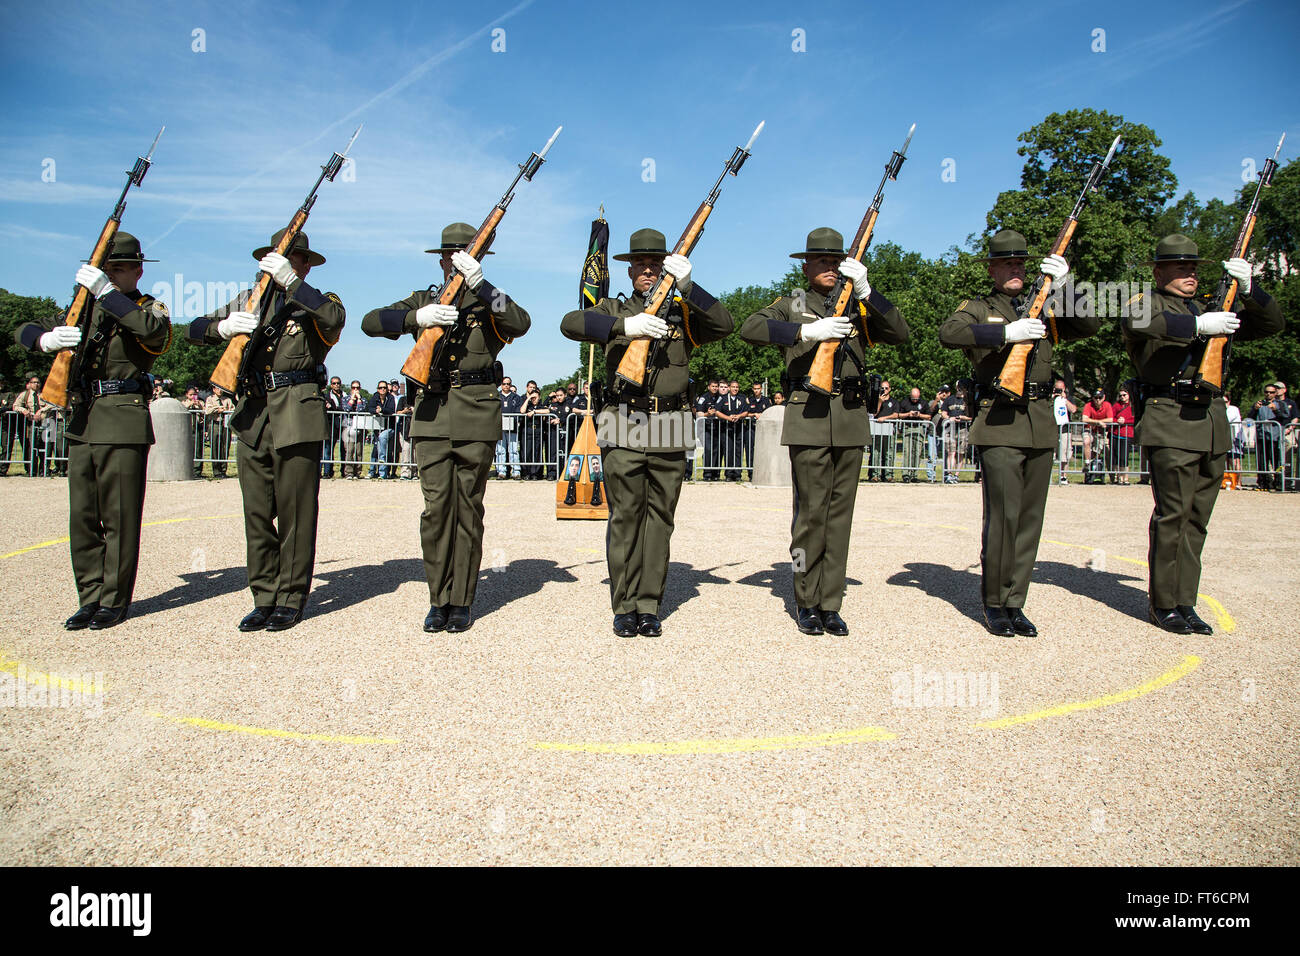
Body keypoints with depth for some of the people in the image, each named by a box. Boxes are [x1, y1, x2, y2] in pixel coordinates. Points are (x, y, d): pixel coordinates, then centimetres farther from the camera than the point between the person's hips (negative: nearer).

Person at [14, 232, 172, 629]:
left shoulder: (149, 309, 3)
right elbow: (23, 332, 16)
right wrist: (48, 338, -6)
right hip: (83, 423, 6)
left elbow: (152, 328, -23)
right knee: (83, 517, 7)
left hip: (124, 422, -6)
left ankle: (115, 601, 6)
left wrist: (106, 291, -24)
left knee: (119, 517, -2)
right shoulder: (85, 309, 19)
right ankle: (90, 597, 16)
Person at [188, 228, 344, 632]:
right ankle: (264, 598, 14)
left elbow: (334, 318, -17)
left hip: (297, 415, -5)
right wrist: (223, 326, -1)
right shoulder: (249, 301, 21)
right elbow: (195, 328, 20)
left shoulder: (316, 302, 8)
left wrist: (291, 281, -19)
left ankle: (291, 599, 7)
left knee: (295, 511, -3)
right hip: (252, 413, 5)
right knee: (257, 511, 6)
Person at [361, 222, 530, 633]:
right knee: (435, 507, -1)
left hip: (478, 416, -2)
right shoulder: (424, 301, 17)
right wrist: (417, 317, -9)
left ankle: (462, 601, 11)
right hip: (432, 415, 2)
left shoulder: (490, 303, 9)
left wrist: (479, 283, -22)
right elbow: (371, 322, 7)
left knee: (468, 509, 2)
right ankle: (439, 600, 8)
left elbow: (520, 323, -13)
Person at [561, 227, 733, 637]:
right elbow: (571, 323, -5)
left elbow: (724, 324, -3)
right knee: (624, 518, 1)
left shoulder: (683, 313, 14)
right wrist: (625, 326, -17)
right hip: (623, 433, -1)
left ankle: (648, 606, 12)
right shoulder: (614, 310, 13)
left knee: (659, 520, 4)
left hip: (669, 435, 1)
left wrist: (687, 285, -12)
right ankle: (625, 607, 9)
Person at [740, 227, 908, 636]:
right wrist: (806, 331, -17)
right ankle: (806, 603, 8)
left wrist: (864, 289, -6)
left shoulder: (857, 307, 17)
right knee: (812, 510, -4)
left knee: (840, 511, 4)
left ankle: (830, 605, 11)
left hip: (851, 418, 3)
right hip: (809, 416, -3)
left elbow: (900, 333, 4)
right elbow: (750, 329, -7)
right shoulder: (791, 305, 10)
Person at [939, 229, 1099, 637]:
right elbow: (949, 333, -14)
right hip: (999, 421, -5)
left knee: (1031, 516, 5)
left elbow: (1091, 325, 8)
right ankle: (994, 604, 4)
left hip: (1041, 423, 5)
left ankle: (1015, 603, 14)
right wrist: (1005, 332, -21)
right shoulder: (978, 308, 7)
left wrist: (1063, 285, -2)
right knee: (1003, 514, -10)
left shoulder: (1042, 309, 19)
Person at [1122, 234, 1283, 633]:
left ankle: (1184, 603, 13)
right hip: (1171, 420, -6)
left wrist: (1248, 289, 4)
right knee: (1173, 514, -8)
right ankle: (1162, 605, 1)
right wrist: (1197, 326, -25)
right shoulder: (1147, 301, 5)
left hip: (1212, 421, 7)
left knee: (1196, 519, 7)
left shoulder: (1208, 309, 24)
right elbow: (1134, 321, -21)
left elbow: (1271, 324, 21)